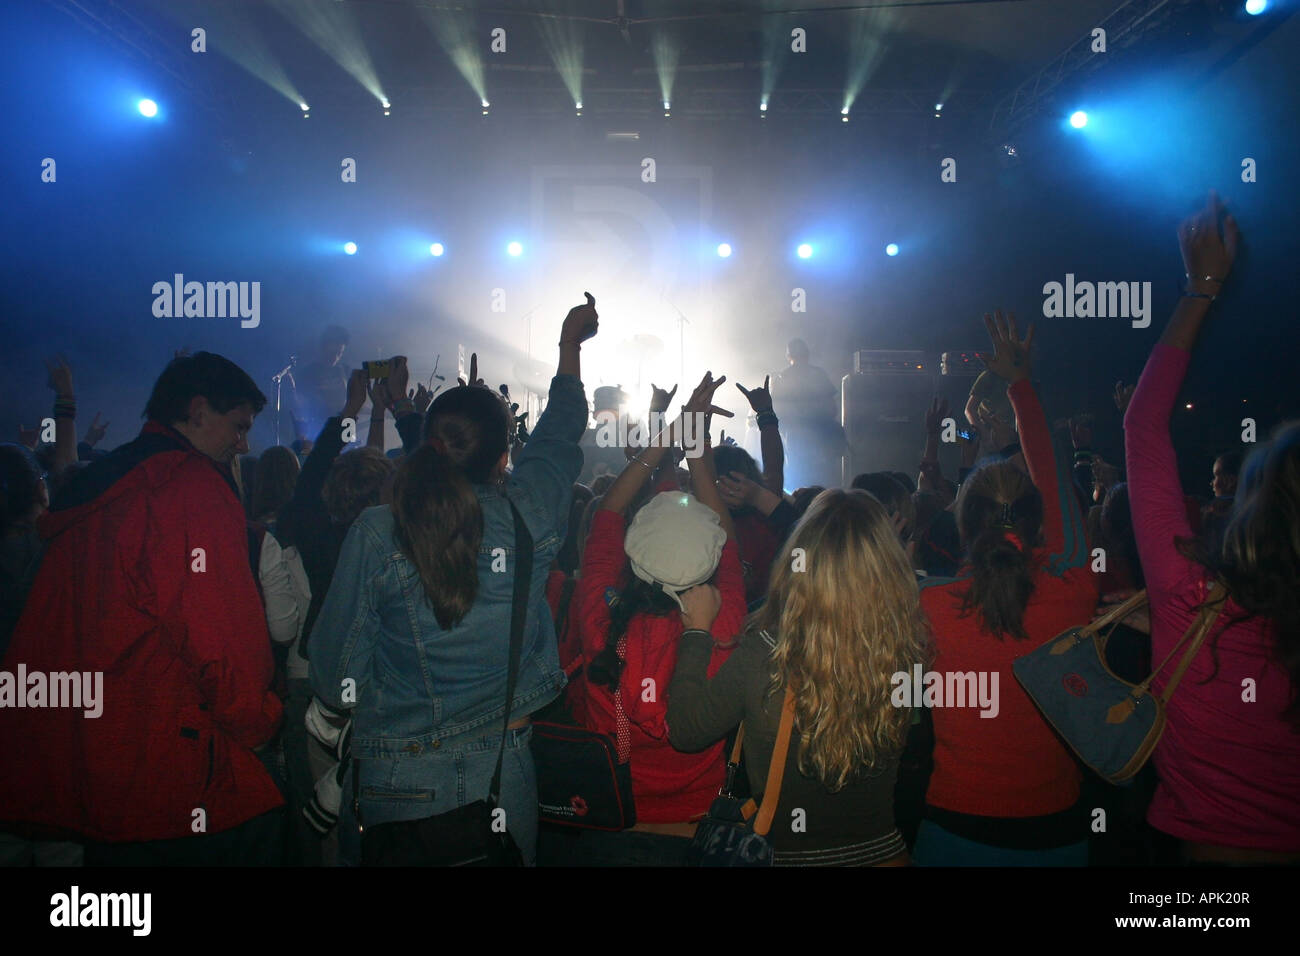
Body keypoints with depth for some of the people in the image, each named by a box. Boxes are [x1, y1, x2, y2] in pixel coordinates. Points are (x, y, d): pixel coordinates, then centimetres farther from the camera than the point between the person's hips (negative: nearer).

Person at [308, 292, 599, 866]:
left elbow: (336, 677, -9)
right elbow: (559, 432, 12)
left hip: (396, 779, -1)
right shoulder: (528, 514, -10)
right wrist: (571, 343, 28)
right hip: (502, 769, 2)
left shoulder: (376, 532, -14)